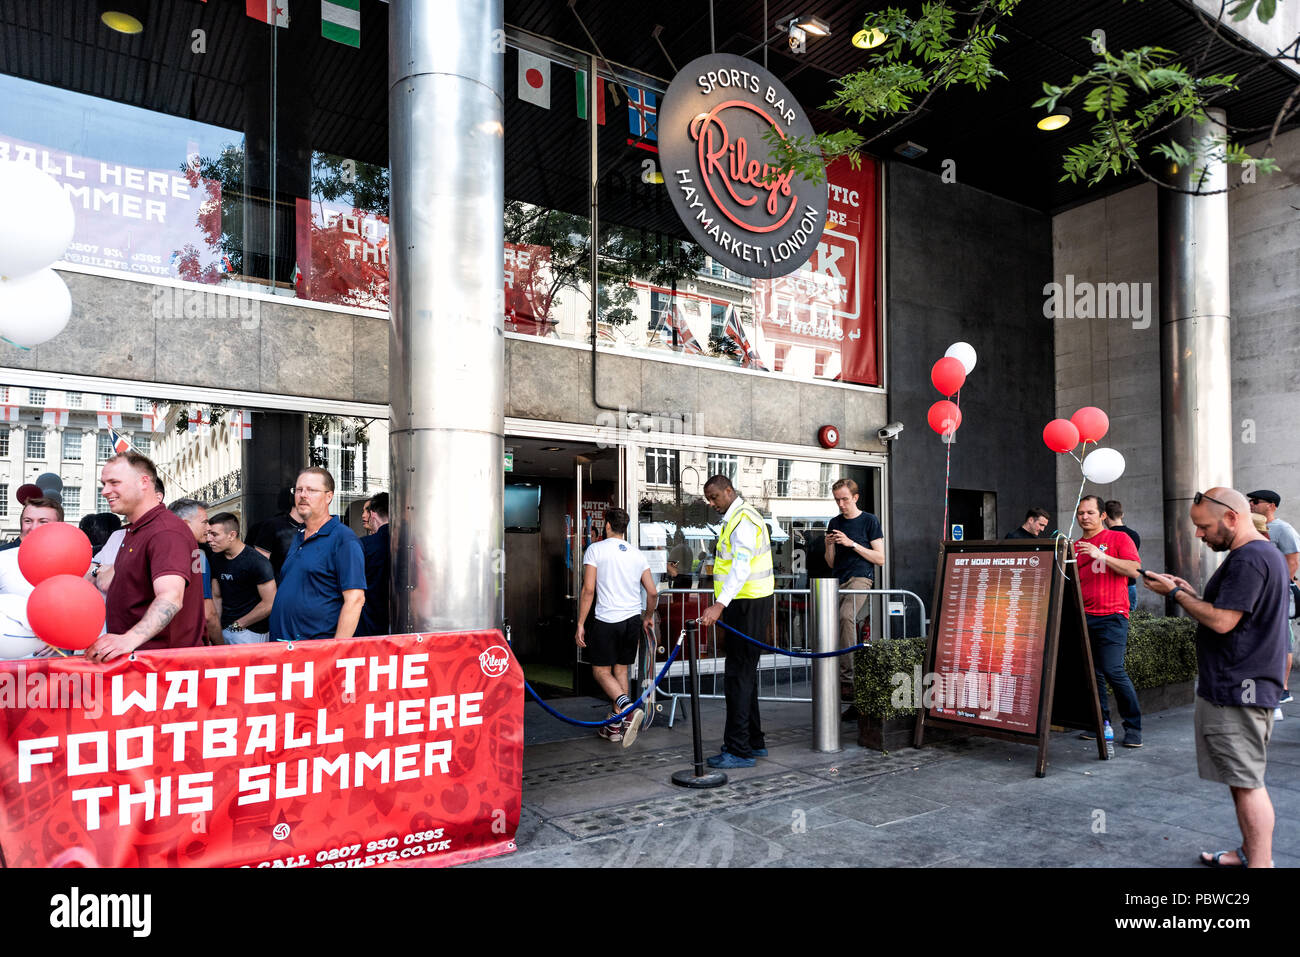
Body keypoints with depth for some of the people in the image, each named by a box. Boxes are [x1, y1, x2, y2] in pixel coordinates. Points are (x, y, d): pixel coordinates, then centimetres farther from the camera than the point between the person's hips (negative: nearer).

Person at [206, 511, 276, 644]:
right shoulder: (216, 559, 9)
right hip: (223, 630, 7)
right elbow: (217, 597, 15)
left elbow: (270, 603, -18)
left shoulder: (257, 562, -15)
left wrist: (238, 624, -10)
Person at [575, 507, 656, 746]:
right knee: (620, 670, 15)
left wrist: (580, 624, -4)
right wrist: (648, 617, 26)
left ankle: (629, 707, -19)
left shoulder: (595, 549, -4)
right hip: (633, 619, 5)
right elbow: (653, 593, 8)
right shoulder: (638, 554, 9)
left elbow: (588, 590, -9)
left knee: (601, 670, 5)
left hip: (607, 620, -5)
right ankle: (614, 726, 18)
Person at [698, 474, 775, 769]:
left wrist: (720, 604, -40)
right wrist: (723, 605, 28)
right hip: (744, 604, 11)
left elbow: (741, 566, -30)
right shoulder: (736, 518, 18)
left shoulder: (743, 520, -16)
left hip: (747, 605, -11)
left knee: (738, 676, -8)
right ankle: (754, 742, 25)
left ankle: (738, 751, -4)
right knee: (745, 675, 16)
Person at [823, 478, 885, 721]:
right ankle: (854, 703, 10)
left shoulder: (869, 521, 3)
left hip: (860, 578, -6)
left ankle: (847, 679, -34)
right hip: (839, 580, 6)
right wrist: (829, 545, -2)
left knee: (846, 616, -34)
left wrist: (852, 544, -10)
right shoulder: (834, 523, 17)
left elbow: (880, 558, -1)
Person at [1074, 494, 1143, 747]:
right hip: (1083, 617, 5)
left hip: (1111, 615, -5)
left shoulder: (1119, 538, 3)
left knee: (1113, 670, -13)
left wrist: (1101, 556, -18)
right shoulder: (1075, 547, 16)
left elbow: (1135, 569, -11)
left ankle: (1133, 727, 1)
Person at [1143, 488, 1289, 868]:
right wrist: (1189, 592, 9)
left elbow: (1222, 620, -22)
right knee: (1242, 779, 18)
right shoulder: (1265, 553, 17)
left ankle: (1259, 862, 3)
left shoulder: (1248, 559, -18)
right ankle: (1251, 853, 29)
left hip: (1237, 690, -11)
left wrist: (1176, 594, -11)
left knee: (1247, 782, -4)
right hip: (1240, 686, 11)